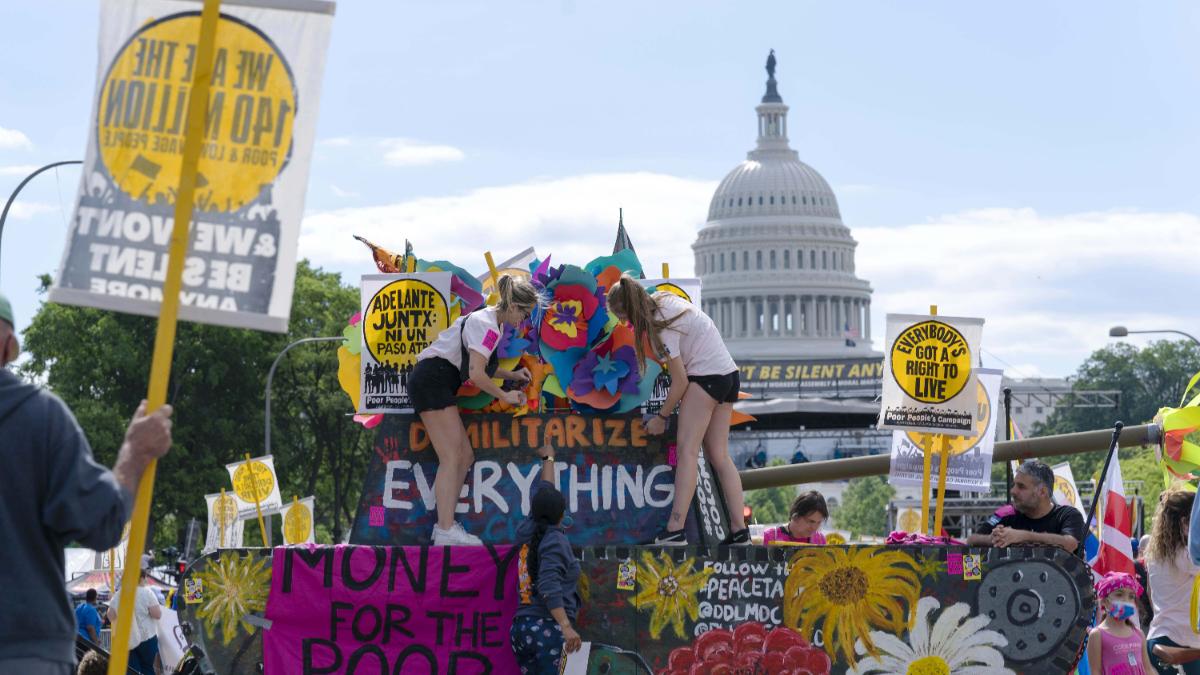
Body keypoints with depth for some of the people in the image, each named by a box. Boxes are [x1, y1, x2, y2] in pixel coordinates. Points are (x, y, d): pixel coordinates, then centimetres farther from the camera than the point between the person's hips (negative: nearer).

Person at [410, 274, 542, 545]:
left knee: (465, 456, 6)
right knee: (451, 457, -14)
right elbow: (476, 374, -20)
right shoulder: (488, 327, -14)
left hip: (437, 385, 10)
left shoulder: (489, 321, 18)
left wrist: (512, 375, 17)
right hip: (432, 382, -10)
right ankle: (446, 530, -18)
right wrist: (504, 396, -8)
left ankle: (444, 524, 6)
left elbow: (479, 365, 26)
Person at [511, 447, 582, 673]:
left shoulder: (527, 532, 14)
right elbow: (549, 585, -19)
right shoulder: (555, 539, -6)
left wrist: (549, 459, 47)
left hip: (521, 627, 8)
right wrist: (566, 626, -25)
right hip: (548, 628, -8)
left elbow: (543, 492, 32)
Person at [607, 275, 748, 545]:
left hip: (706, 376, -9)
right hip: (729, 374, 9)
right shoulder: (664, 299, 6)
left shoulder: (661, 327, -19)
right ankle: (739, 530, 0)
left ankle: (675, 530, -22)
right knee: (719, 455, 6)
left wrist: (661, 417, -4)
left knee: (686, 449, -13)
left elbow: (680, 382, -15)